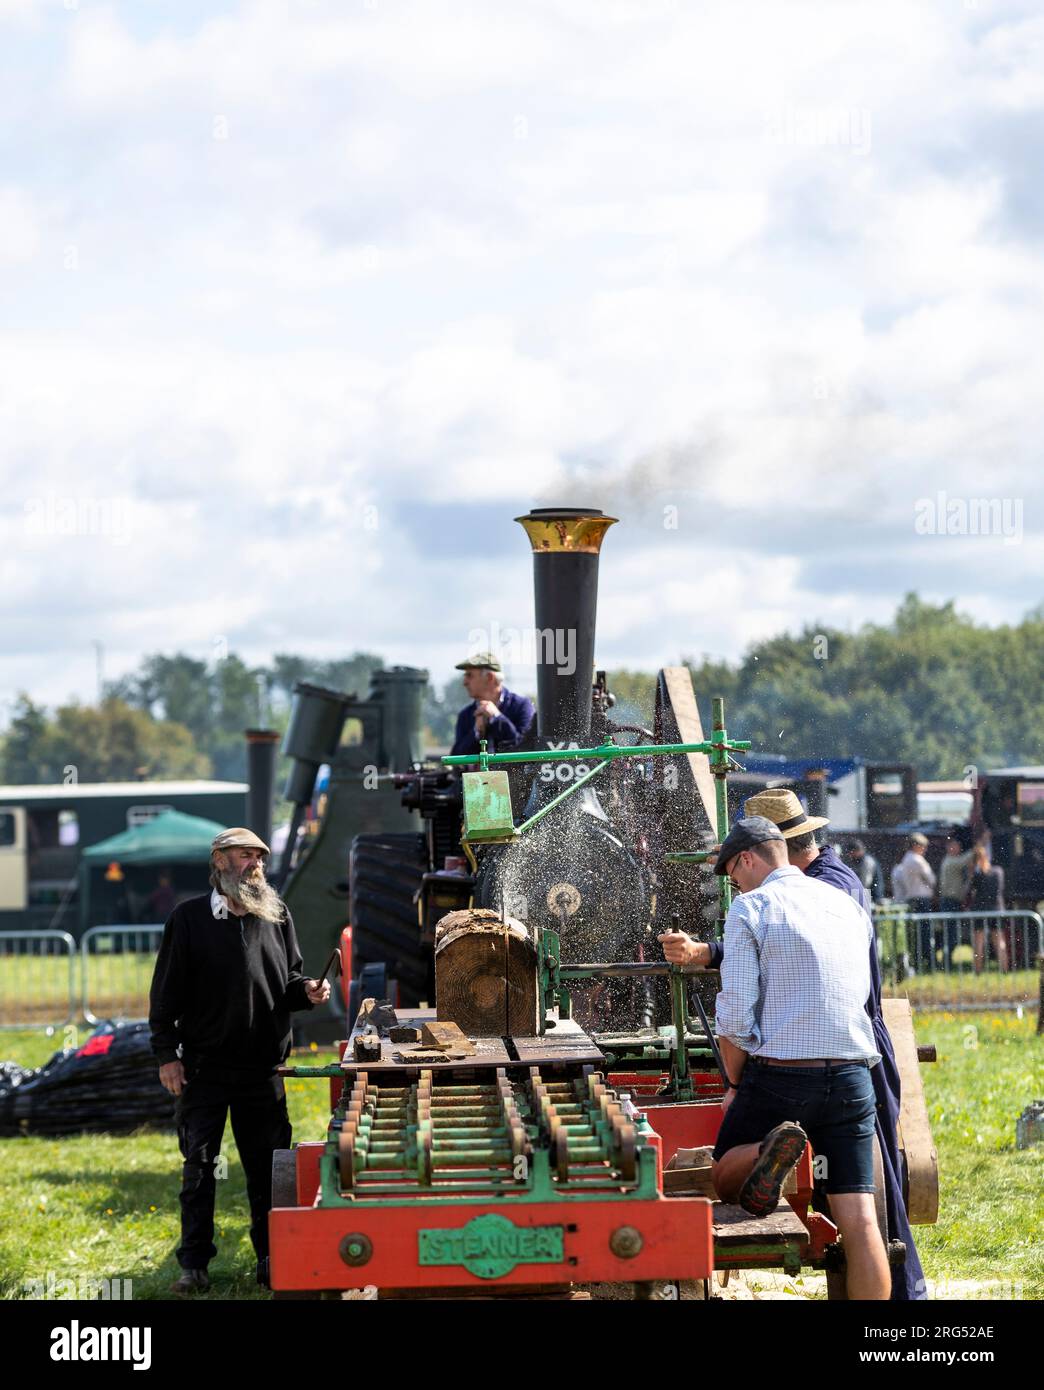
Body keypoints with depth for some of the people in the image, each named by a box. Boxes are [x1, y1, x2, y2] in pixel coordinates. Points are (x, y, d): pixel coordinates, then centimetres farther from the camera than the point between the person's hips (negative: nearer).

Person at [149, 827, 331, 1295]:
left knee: (267, 1167, 6)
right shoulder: (189, 918, -2)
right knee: (198, 1165, 2)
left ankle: (272, 1258, 16)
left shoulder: (276, 915, 8)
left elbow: (288, 980, 19)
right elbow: (166, 990, -1)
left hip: (263, 1066, 3)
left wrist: (308, 991, -4)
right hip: (203, 1064, -3)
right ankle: (194, 1264, 8)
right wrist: (166, 1054, -7)